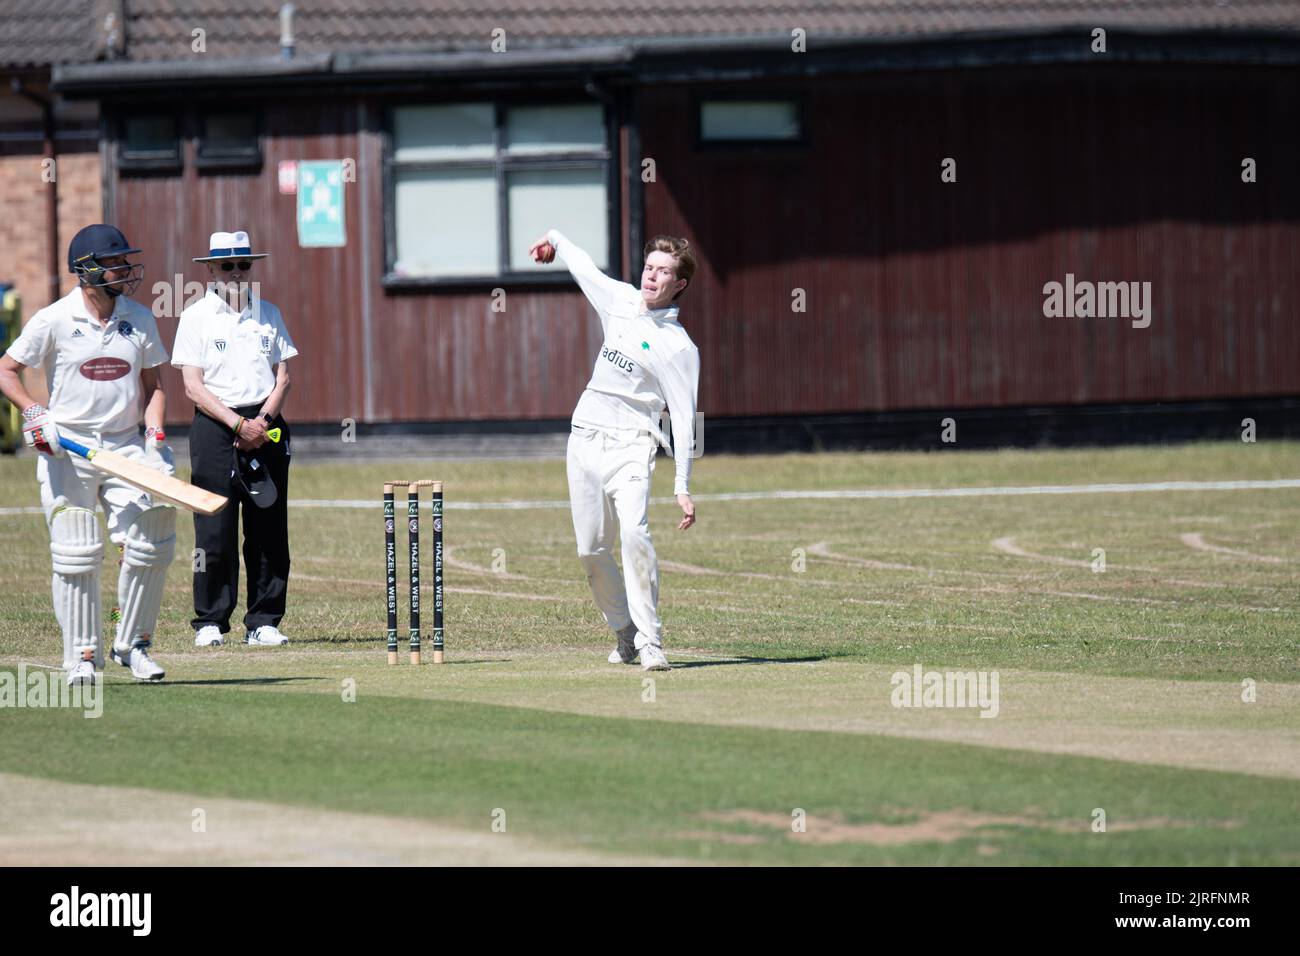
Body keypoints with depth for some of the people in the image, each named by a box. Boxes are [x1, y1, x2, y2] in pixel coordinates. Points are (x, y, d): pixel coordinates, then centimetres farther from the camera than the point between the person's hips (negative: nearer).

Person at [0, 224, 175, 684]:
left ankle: (132, 645, 8)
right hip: (67, 448, -3)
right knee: (76, 555, -2)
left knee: (150, 545, -8)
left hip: (126, 445, 3)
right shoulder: (54, 320, -5)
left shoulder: (140, 319, 5)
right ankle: (82, 655, 9)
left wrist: (155, 429, -2)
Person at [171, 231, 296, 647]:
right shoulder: (196, 317, 1)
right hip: (215, 424, -3)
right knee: (214, 530, -5)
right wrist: (238, 424, -14)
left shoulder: (268, 314, 12)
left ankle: (263, 621, 6)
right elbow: (193, 386, -5)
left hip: (266, 422, 3)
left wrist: (264, 420, -8)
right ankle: (209, 622, 3)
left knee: (269, 530, 1)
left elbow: (282, 376, 10)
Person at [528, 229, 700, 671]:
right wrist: (557, 240, 46)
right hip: (585, 439, 6)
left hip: (631, 446, -6)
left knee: (635, 533, -26)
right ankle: (625, 632, 20)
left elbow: (683, 419, -10)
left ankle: (649, 640, -24)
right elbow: (585, 268, 30)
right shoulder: (619, 299, 8)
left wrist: (683, 486, -15)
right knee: (592, 551, 5)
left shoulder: (678, 347, -9)